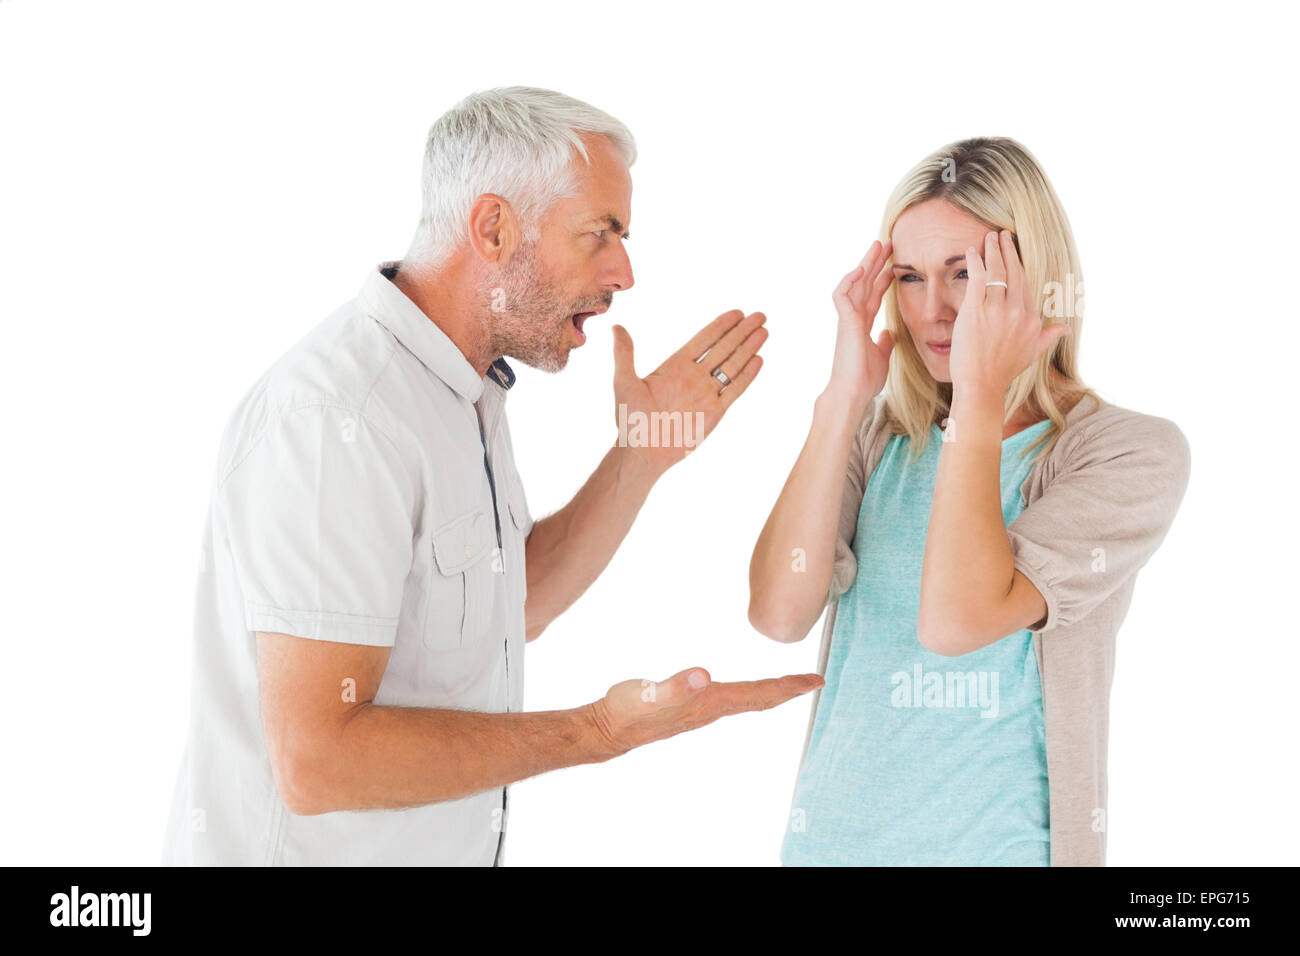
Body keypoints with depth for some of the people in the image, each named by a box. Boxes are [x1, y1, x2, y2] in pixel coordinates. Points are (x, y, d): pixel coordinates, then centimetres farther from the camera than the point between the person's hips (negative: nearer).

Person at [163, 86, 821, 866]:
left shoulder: (463, 389, 6)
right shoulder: (334, 417, -25)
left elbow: (518, 606, 12)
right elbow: (316, 758, -29)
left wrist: (643, 457, 2)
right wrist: (602, 733, -26)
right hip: (312, 845, -9)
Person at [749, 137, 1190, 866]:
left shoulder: (1132, 451, -10)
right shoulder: (879, 433, 0)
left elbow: (956, 621, -23)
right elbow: (779, 614, -14)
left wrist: (980, 394, -19)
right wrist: (844, 398, -15)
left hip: (998, 841, -3)